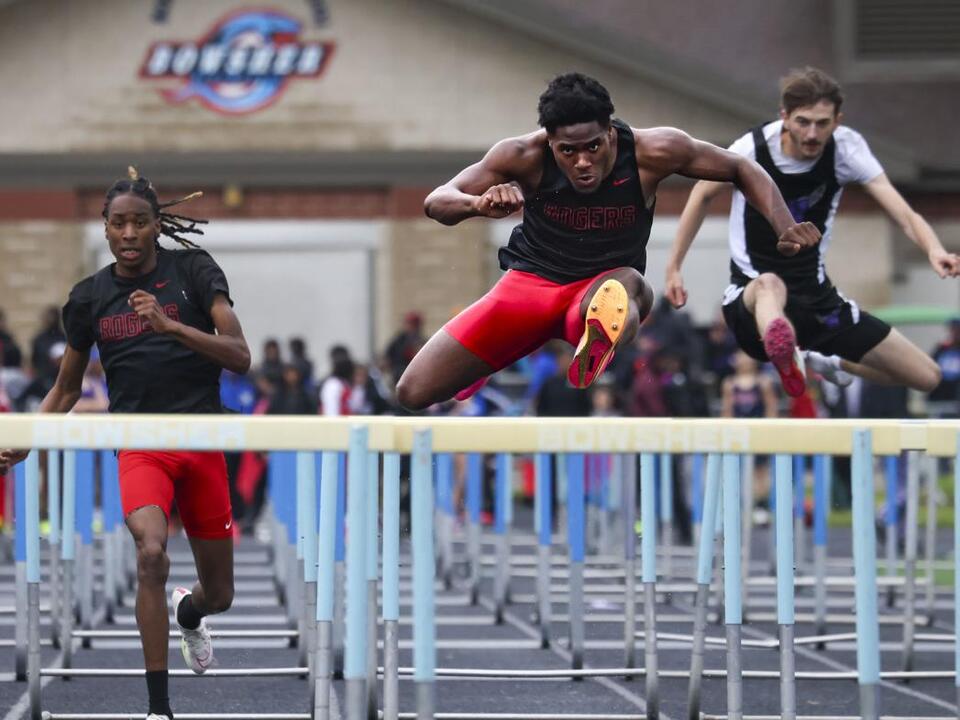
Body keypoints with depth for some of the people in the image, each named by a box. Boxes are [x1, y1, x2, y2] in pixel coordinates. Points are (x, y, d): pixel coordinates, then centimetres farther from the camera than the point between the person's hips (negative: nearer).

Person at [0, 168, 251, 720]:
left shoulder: (194, 270, -3)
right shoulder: (90, 297, 4)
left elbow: (240, 357, -12)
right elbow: (67, 390, 14)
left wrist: (169, 325, -25)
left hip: (203, 442, 0)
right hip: (139, 445, 0)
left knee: (218, 595, 9)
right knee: (152, 553, -30)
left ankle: (188, 612, 50)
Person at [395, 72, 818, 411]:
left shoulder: (651, 153, -17)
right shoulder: (525, 157, -17)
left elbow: (742, 169, -3)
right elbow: (435, 203, -15)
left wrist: (785, 228, -18)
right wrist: (480, 204, -38)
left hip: (601, 292, -1)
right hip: (530, 281, 1)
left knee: (626, 281, -41)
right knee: (413, 394, -10)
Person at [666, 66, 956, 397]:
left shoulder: (847, 147, -12)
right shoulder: (752, 149, -15)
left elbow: (902, 212, -22)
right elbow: (703, 194, 5)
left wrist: (933, 249, -43)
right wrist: (673, 268, 5)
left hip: (816, 297, 4)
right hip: (750, 297, -4)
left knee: (926, 377, 3)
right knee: (770, 284, -42)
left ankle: (830, 364, 27)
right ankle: (786, 359, -74)